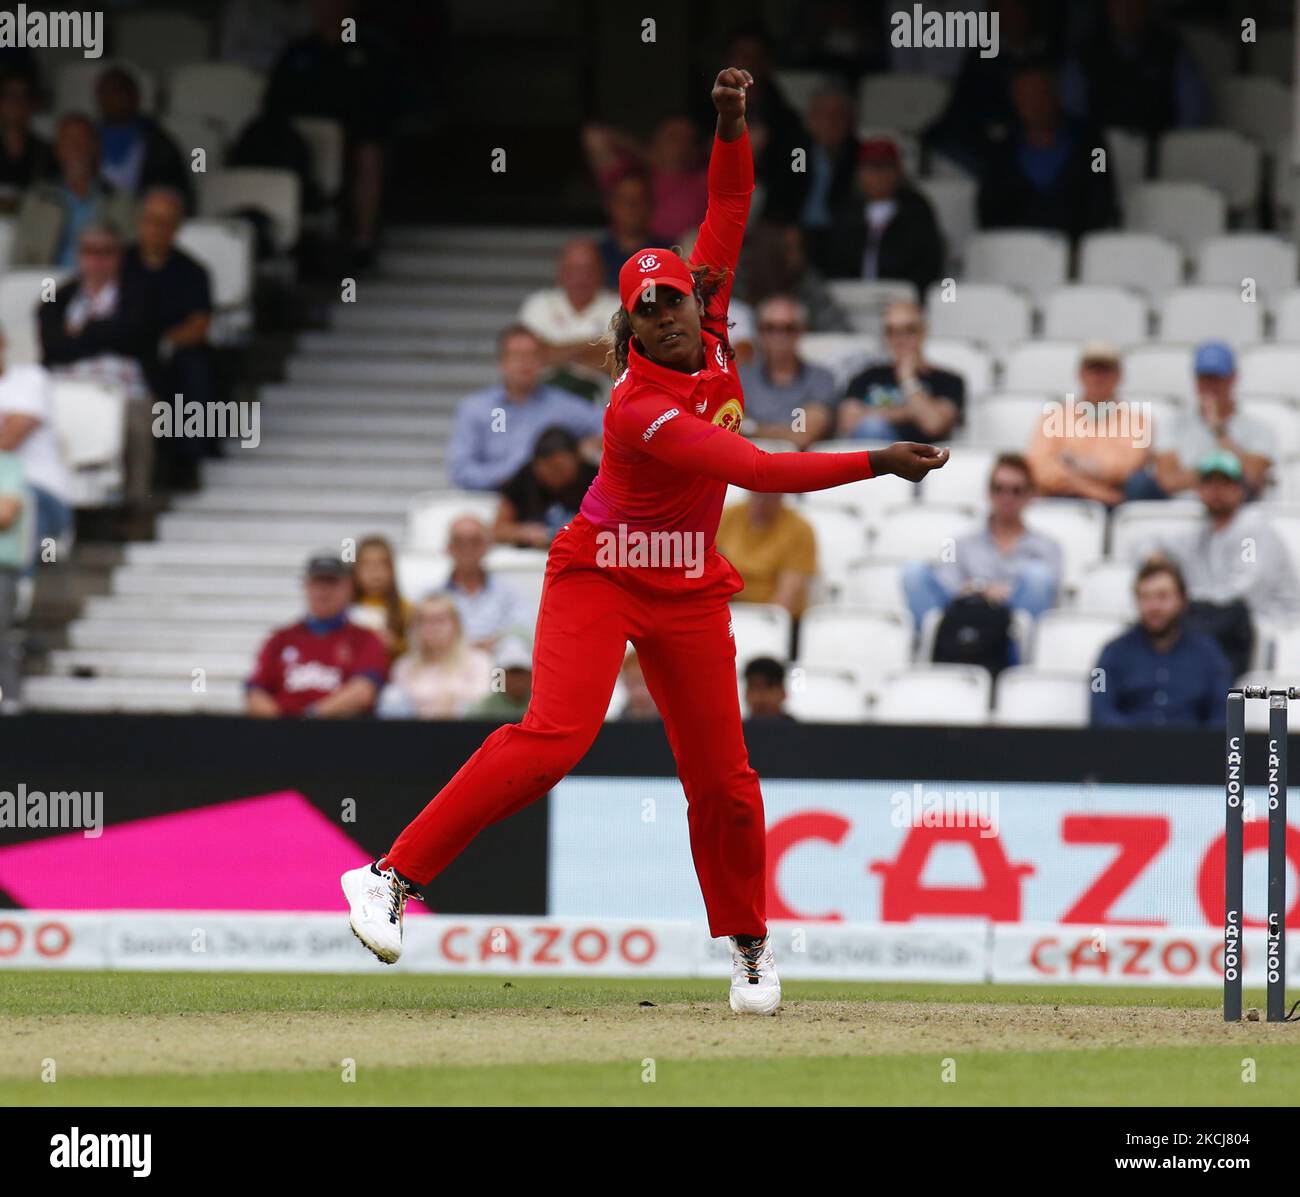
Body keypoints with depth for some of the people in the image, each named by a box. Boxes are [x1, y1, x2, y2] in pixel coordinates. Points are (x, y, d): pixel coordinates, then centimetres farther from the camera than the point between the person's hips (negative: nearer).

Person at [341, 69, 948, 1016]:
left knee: (724, 782, 2)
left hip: (688, 595, 6)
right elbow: (759, 472, -31)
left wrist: (732, 125, -14)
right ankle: (392, 878, -23)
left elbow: (729, 210, 3)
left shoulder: (710, 328, -3)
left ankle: (747, 941, 22)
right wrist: (878, 463, -30)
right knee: (557, 734, -24)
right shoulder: (641, 411, -25)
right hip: (601, 576, -6)